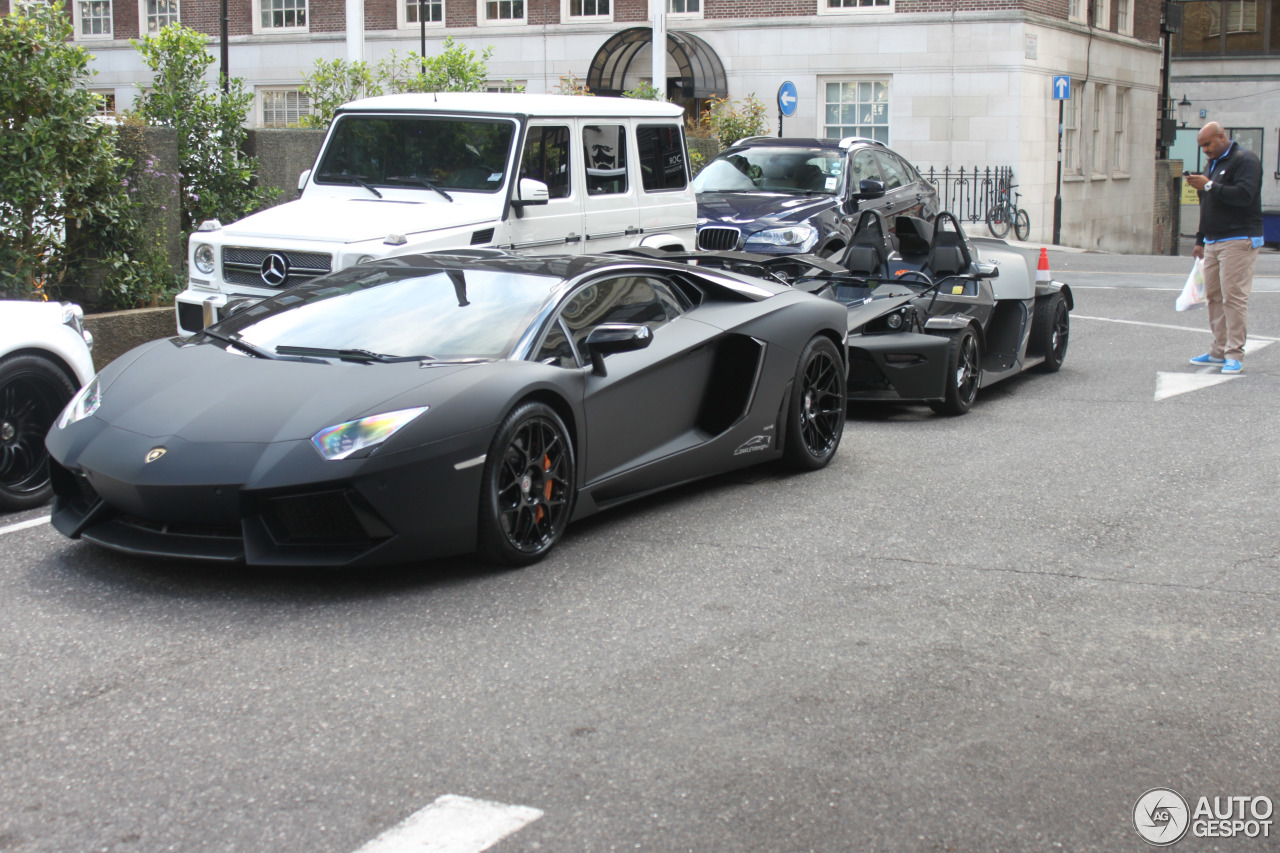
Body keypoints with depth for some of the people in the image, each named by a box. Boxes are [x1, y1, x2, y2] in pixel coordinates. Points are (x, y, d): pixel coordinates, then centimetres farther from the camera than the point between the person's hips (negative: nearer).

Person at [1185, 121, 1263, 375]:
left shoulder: (1244, 160, -8)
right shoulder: (1213, 164, 21)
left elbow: (1244, 195, -23)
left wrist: (1209, 186, -20)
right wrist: (1200, 240, 25)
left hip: (1239, 241, -9)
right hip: (1213, 242, 9)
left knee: (1233, 297, -11)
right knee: (1213, 297, 7)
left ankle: (1234, 355, -10)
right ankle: (1219, 351, 13)